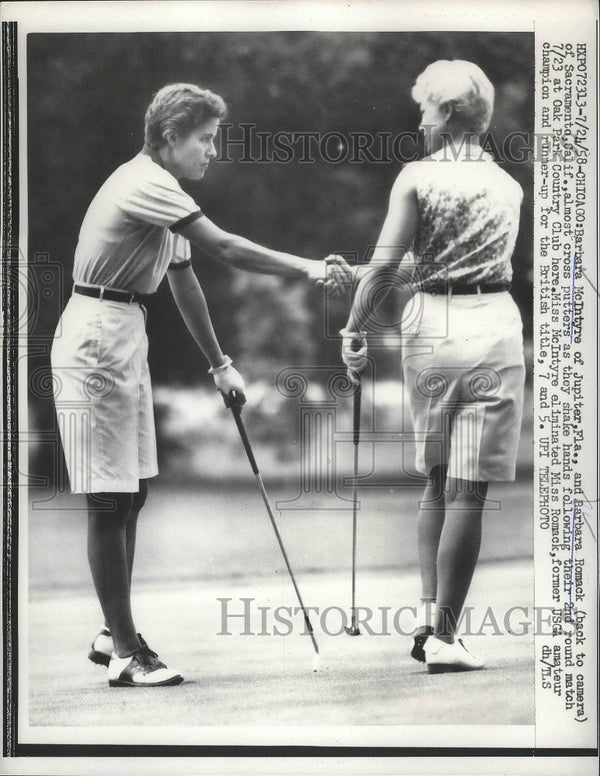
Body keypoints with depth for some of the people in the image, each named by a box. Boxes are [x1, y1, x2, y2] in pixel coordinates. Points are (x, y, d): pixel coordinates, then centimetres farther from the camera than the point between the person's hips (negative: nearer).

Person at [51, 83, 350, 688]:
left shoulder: (164, 193, 15)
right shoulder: (144, 184, -17)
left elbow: (184, 284, 23)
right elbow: (225, 249, -25)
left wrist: (219, 364, 27)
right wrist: (308, 269, -23)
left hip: (127, 340, 10)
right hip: (96, 337, -10)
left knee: (130, 495, 12)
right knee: (109, 500, -8)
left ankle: (114, 636, 20)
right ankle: (124, 653, -6)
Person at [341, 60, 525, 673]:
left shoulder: (417, 176, -2)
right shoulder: (508, 186, 10)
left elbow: (386, 264, -10)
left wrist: (355, 329, 2)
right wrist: (361, 274, 19)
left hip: (430, 324, 0)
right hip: (493, 324, 0)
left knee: (438, 479, 18)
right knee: (468, 489, -1)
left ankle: (429, 612, 11)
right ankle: (443, 636, -1)